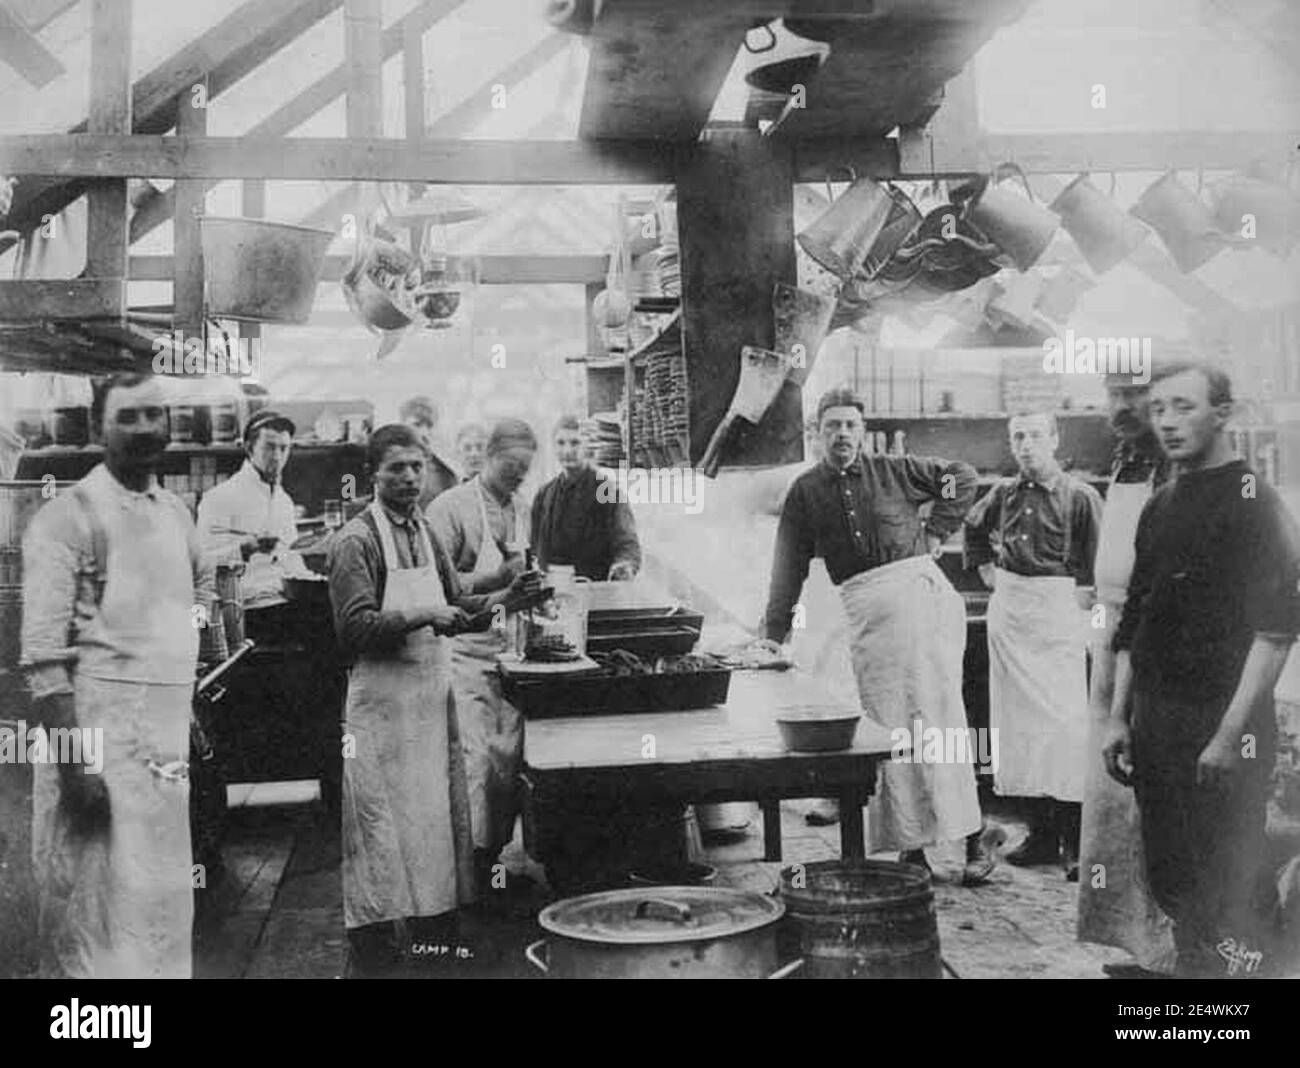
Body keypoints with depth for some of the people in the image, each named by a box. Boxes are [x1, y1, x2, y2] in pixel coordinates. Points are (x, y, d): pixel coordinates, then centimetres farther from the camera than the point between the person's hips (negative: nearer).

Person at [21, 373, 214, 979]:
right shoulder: (68, 517, -9)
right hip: (101, 728, -7)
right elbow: (43, 655, -14)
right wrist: (74, 759, -20)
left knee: (165, 896, 14)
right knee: (100, 898, -1)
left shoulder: (175, 513, 11)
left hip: (170, 730, 7)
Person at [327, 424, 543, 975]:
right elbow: (356, 626, -17)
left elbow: (456, 604, 18)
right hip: (382, 700, -7)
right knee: (385, 821, -2)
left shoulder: (424, 534, 13)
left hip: (433, 696, 7)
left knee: (439, 814, 13)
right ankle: (374, 947, 8)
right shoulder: (356, 541, -10)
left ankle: (437, 922, 25)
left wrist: (503, 598, 2)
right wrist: (421, 616, -26)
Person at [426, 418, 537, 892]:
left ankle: (498, 854, 16)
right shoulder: (452, 507, -9)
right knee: (475, 758, -10)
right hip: (467, 652, -6)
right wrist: (495, 578, -19)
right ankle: (471, 855, 0)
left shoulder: (520, 507, 14)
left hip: (510, 651, 7)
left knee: (510, 756, 5)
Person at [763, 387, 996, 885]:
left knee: (939, 715, -6)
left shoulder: (894, 471, 7)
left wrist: (935, 532, 10)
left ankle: (973, 841, -1)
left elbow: (962, 476, 19)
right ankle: (911, 849, 8)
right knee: (886, 728, 1)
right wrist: (772, 637, 10)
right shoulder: (806, 492, 10)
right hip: (866, 613, 2)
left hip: (920, 590, -2)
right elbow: (789, 567, 12)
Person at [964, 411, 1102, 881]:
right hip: (1008, 610, 6)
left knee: (1064, 718, -9)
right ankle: (1041, 834, 16)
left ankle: (1076, 841, -3)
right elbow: (973, 528, 30)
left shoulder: (1079, 496, -6)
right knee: (1017, 719, 7)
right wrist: (985, 566, 19)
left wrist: (1084, 594, -9)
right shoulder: (1003, 493, 11)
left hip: (1058, 610, -6)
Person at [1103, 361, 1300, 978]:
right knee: (1169, 880, 15)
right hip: (1155, 728, 7)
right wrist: (1118, 718, 12)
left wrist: (1230, 735, -20)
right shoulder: (1159, 509, 14)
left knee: (1228, 893, -2)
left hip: (1222, 728, -7)